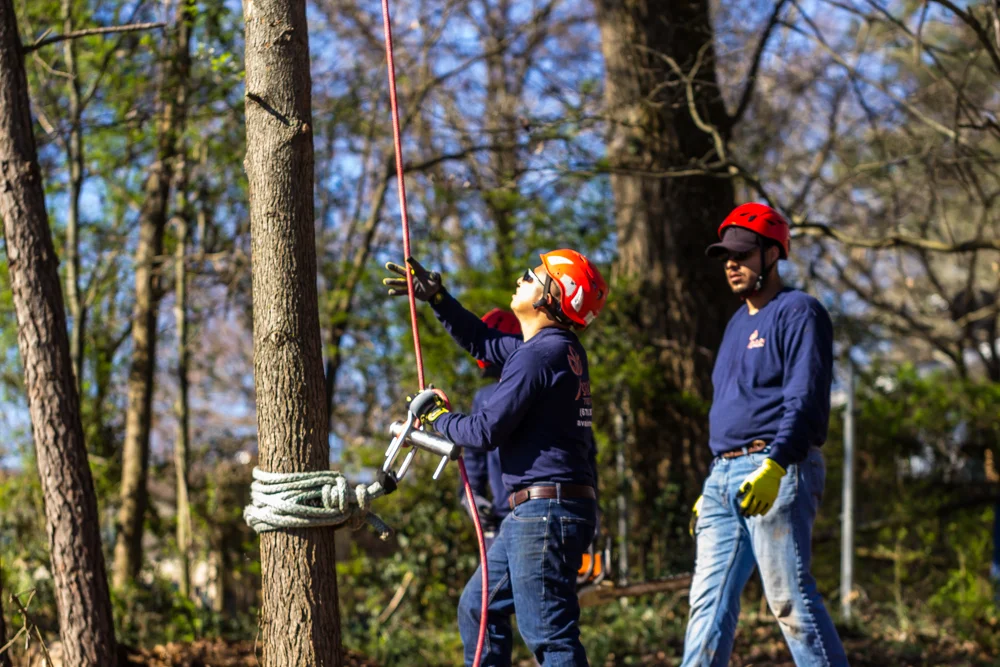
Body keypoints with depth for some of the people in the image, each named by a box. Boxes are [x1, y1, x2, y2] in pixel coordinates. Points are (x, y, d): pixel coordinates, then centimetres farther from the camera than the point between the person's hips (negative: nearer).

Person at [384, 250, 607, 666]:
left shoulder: (539, 355, -16)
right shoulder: (562, 349, 14)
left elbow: (487, 431, -15)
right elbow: (484, 342, 29)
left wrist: (437, 419, 3)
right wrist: (435, 296, 26)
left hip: (545, 512, -11)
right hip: (535, 511, 11)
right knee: (479, 607, 19)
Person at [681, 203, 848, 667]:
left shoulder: (798, 312, -4)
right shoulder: (738, 324, 24)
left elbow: (805, 401, -16)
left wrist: (773, 467, -28)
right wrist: (711, 488, 23)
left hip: (777, 472, -9)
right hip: (723, 475, 9)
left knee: (790, 599, -11)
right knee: (710, 600, 4)